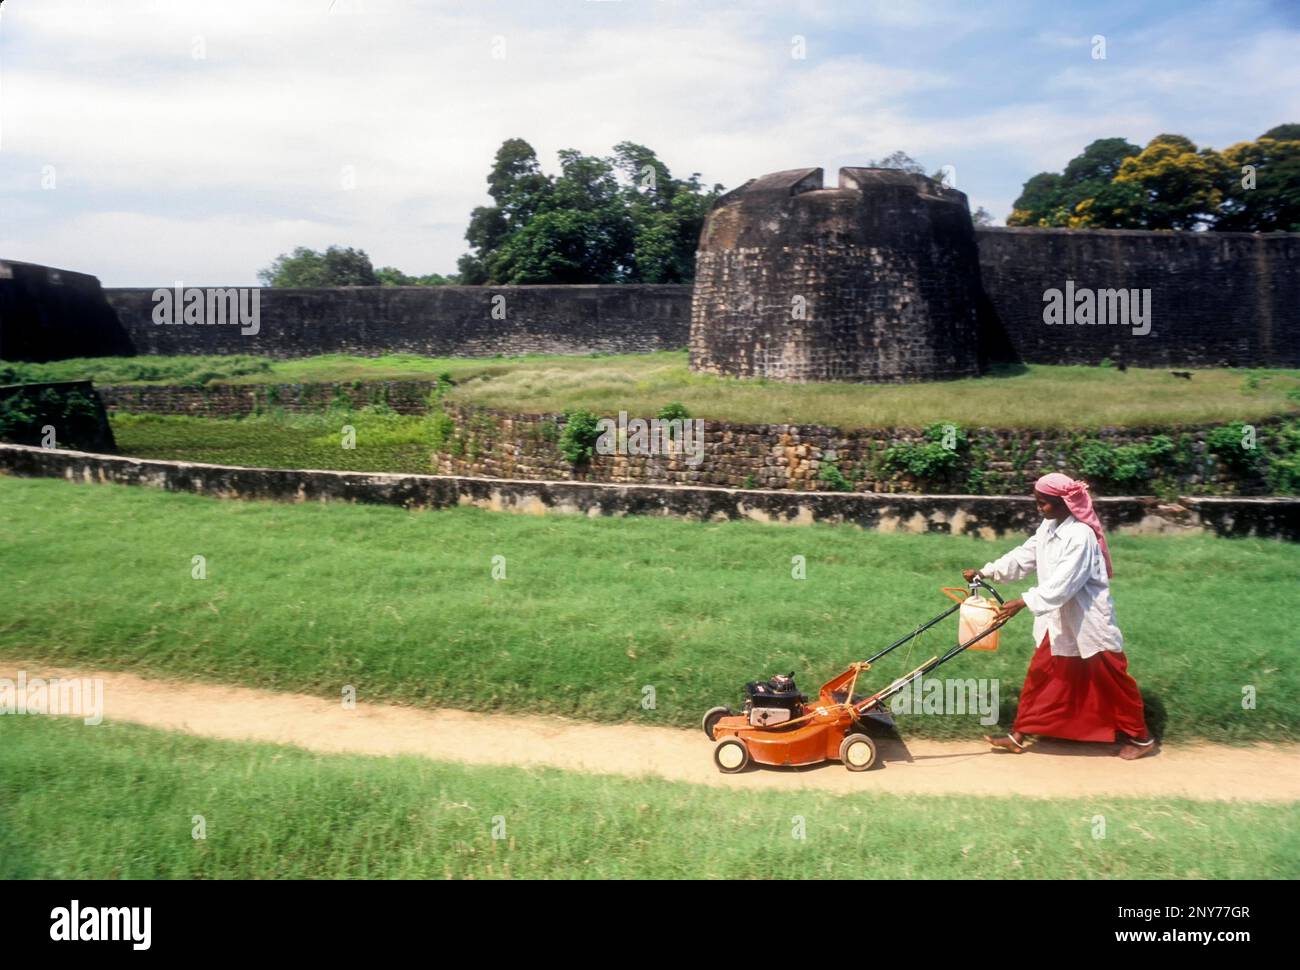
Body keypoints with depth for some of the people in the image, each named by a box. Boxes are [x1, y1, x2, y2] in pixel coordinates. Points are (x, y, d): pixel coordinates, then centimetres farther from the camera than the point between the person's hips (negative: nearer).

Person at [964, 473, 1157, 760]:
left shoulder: (1081, 535, -25)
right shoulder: (1048, 528, 2)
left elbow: (1063, 583, -31)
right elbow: (1023, 556, 7)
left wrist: (1023, 602, -36)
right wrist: (984, 572, 0)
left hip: (1088, 622, -8)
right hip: (1059, 620, 8)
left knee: (1111, 680, 7)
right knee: (1040, 673, 9)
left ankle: (1141, 737, 25)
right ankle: (1018, 735, 16)